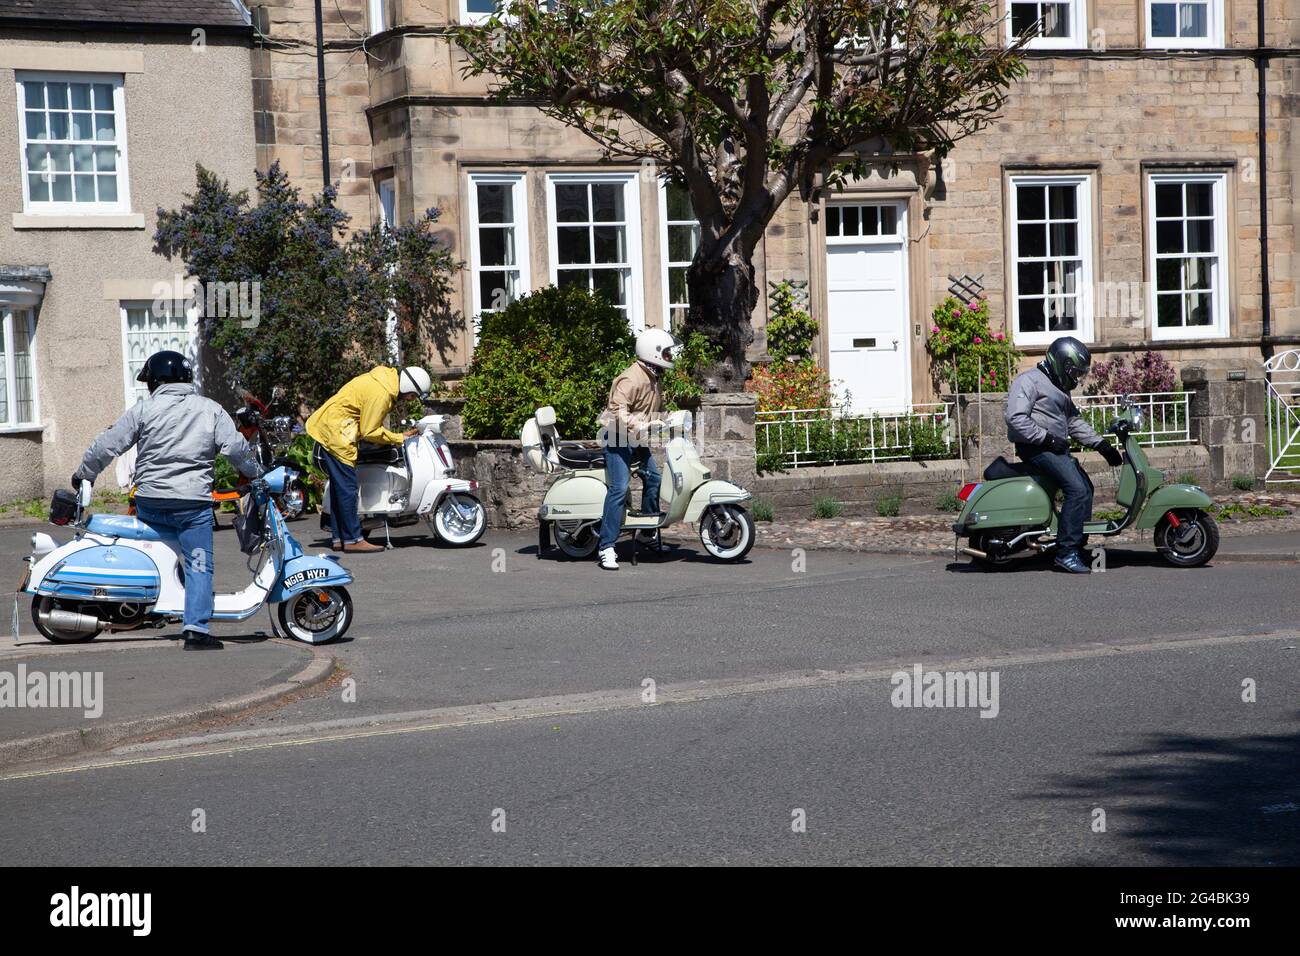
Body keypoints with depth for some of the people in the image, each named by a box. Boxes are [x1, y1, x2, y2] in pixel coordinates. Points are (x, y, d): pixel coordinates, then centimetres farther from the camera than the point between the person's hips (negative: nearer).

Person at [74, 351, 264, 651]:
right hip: (194, 502, -1)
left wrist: (83, 474, 18)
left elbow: (108, 445, 4)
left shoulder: (144, 409, 2)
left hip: (150, 501, 1)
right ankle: (196, 629, -10)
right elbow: (237, 448, 0)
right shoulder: (211, 410, 4)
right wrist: (258, 473, 18)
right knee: (199, 565, 0)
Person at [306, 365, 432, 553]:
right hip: (334, 433, -11)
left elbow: (369, 424, 16)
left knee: (339, 486, 13)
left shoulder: (386, 379, 9)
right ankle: (353, 539, -7)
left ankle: (338, 537, 17)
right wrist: (400, 438, -9)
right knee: (347, 487, -9)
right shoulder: (380, 393, -22)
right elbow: (370, 432, -18)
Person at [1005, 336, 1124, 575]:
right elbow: (1016, 418, -20)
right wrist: (1047, 439, -21)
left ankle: (1079, 545, 13)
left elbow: (1075, 422, 23)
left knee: (1086, 489, 9)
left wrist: (1102, 445, 12)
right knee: (1077, 489, -21)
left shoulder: (1060, 389, 22)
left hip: (1056, 448, 10)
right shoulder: (1029, 381, -9)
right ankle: (1065, 552, -22)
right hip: (1036, 448, -10)